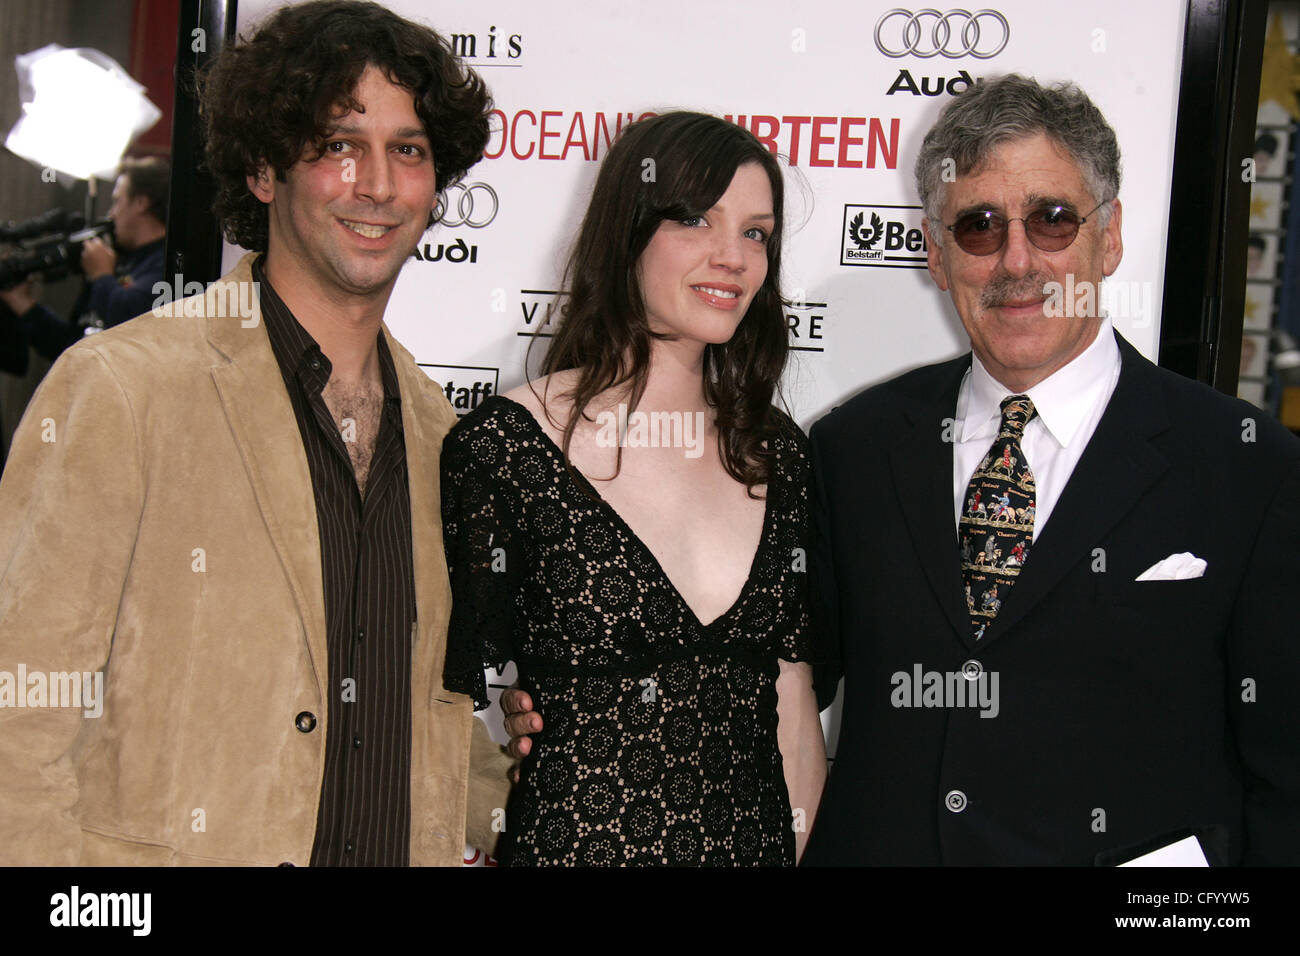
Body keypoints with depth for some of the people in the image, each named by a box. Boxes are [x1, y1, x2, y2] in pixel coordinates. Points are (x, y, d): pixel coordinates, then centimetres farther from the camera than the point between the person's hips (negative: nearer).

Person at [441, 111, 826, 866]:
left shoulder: (777, 454, 3)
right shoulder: (502, 446, -11)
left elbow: (792, 705, 5)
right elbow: (465, 710, -8)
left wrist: (803, 848, 1)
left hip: (753, 841, 4)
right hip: (565, 844, -4)